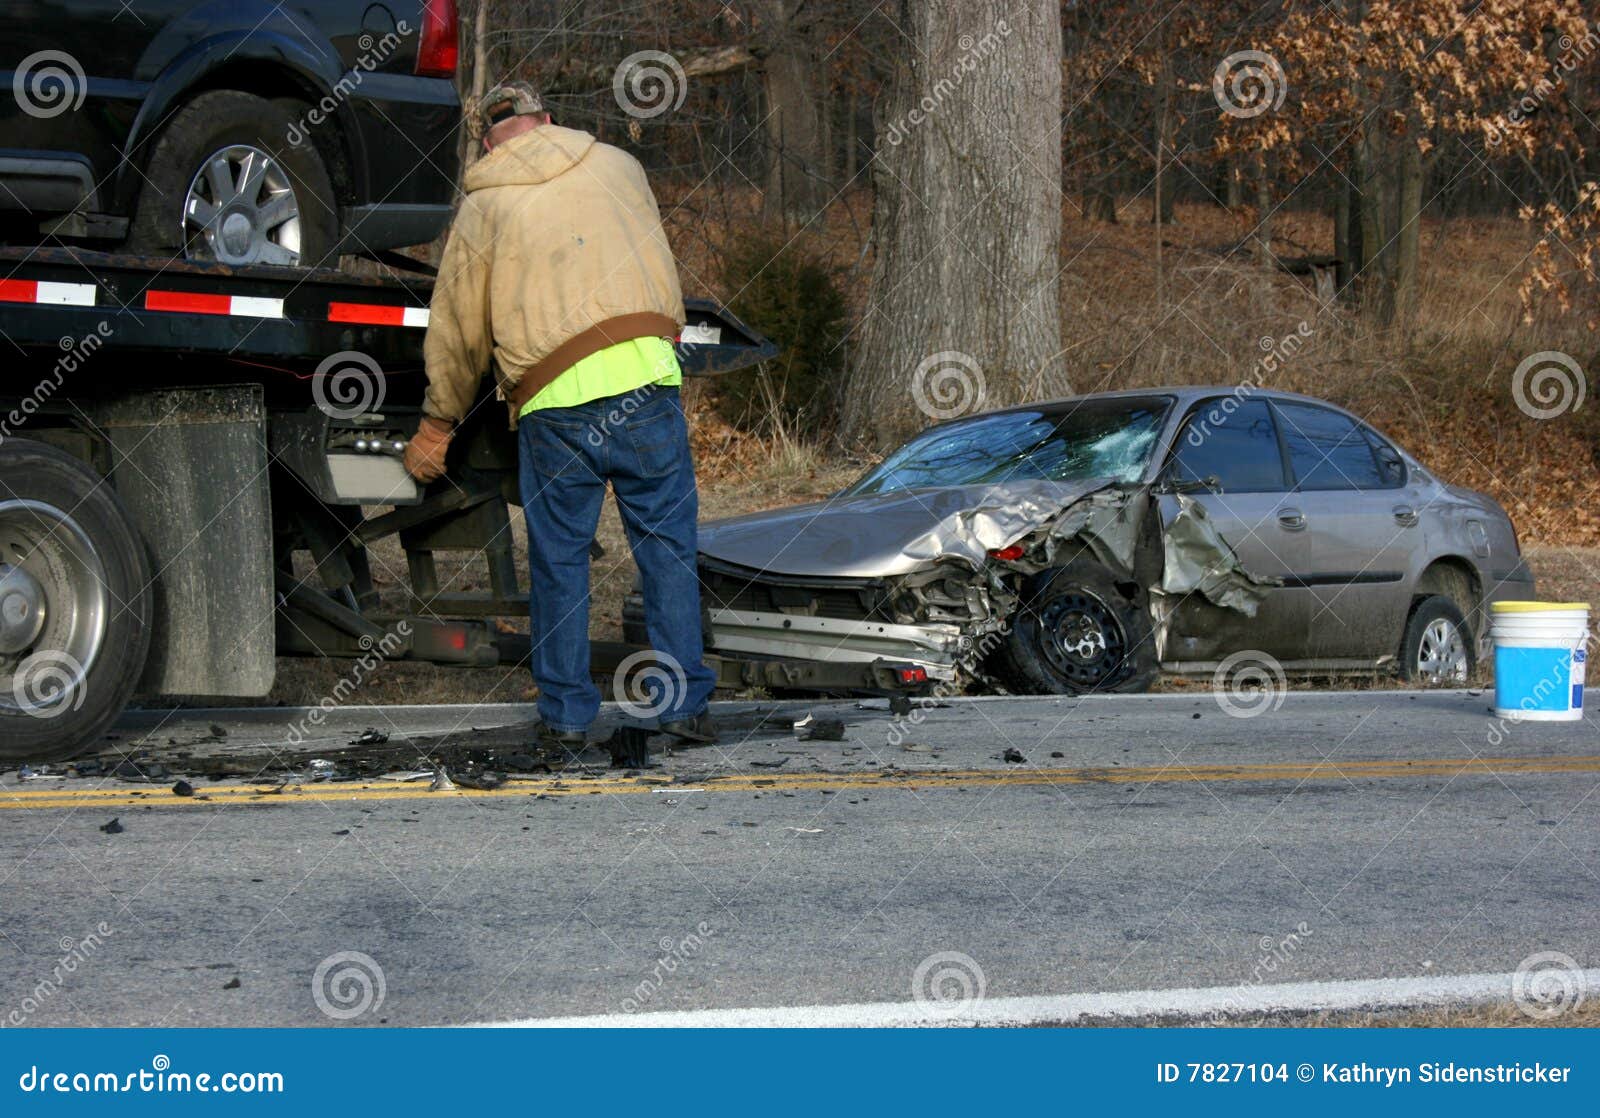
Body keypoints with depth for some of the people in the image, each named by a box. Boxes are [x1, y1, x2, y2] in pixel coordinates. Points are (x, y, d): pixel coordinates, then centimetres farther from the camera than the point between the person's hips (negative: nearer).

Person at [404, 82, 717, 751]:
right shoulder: (618, 167, 14)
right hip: (644, 378, 1)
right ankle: (682, 702, 7)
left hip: (553, 401, -1)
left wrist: (436, 427, 27)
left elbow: (456, 331, 15)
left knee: (558, 558, 9)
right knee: (666, 543, 7)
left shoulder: (482, 208, 10)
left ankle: (565, 715, 13)